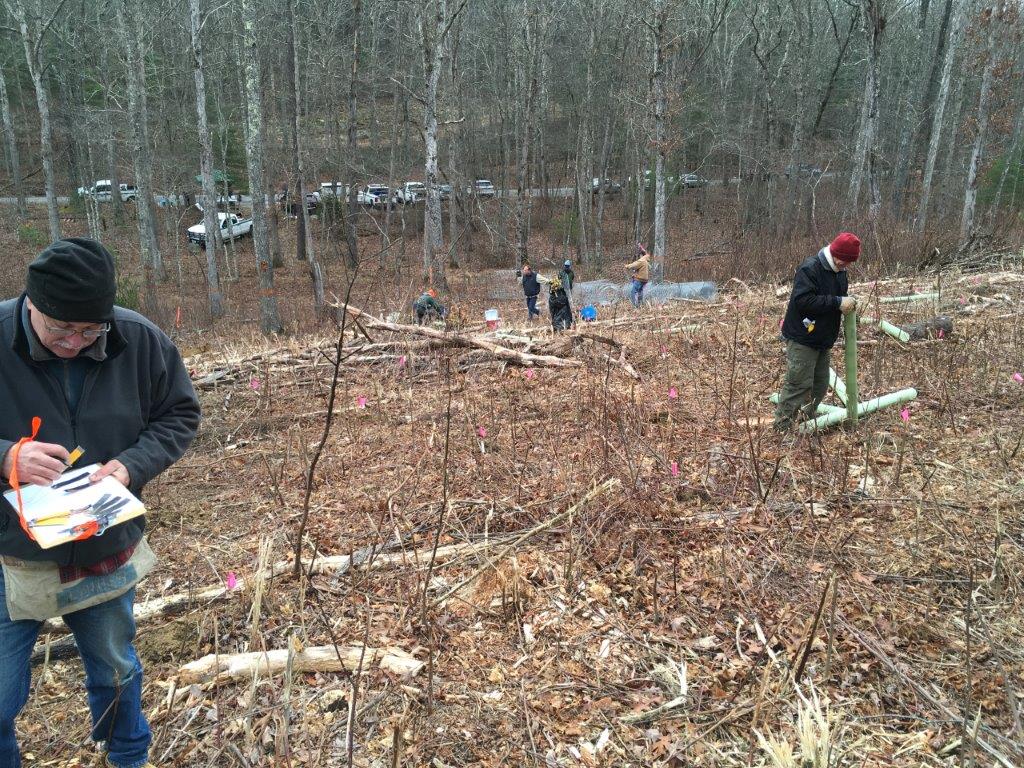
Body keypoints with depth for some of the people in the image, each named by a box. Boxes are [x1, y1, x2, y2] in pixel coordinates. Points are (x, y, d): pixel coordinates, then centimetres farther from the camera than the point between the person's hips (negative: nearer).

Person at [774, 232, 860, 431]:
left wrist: (848, 303, 0)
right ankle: (782, 428, -2)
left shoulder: (840, 272, 10)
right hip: (802, 339, -9)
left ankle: (807, 421, 28)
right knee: (799, 384, -9)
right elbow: (803, 301, -28)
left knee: (820, 385, 14)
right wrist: (837, 302, -28)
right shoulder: (809, 269, -18)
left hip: (823, 340, 9)